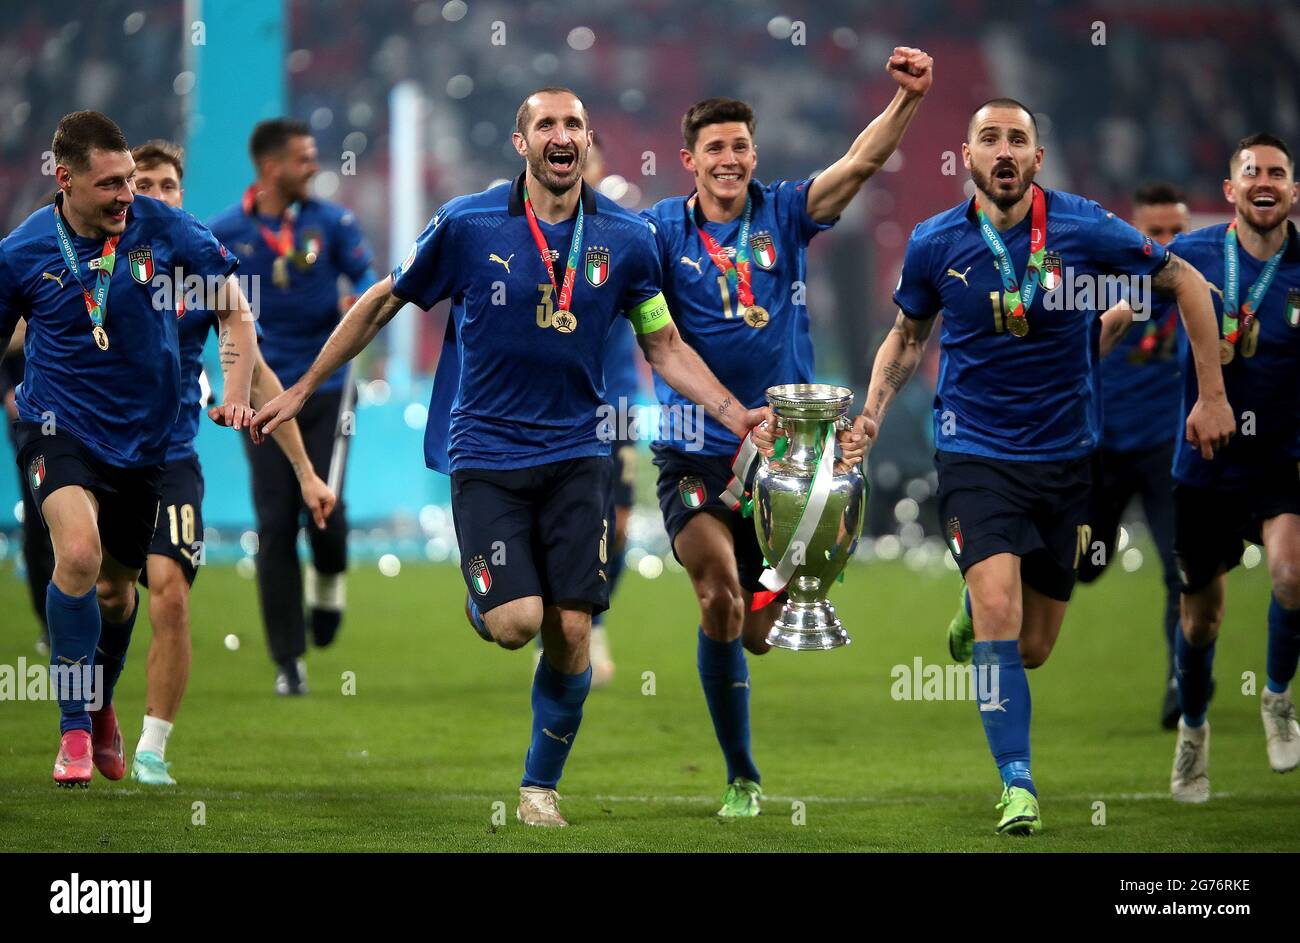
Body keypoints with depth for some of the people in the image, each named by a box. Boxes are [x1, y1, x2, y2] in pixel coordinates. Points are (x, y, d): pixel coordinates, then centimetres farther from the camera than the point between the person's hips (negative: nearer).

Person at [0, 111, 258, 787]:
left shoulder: (164, 229, -9)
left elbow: (234, 309, 3)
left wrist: (235, 397, -5)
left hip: (144, 436, 2)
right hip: (60, 427, -2)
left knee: (116, 584, 14)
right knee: (78, 552, -27)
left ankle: (102, 708, 44)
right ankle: (74, 729, -15)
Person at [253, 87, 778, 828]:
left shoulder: (626, 239, 1)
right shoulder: (467, 226, -5)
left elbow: (665, 346, 12)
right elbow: (383, 304, 7)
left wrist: (735, 414, -1)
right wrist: (302, 391, 10)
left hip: (575, 455, 2)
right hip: (485, 454, -2)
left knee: (571, 632, -4)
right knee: (516, 622, -17)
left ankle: (542, 785, 18)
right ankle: (482, 599, 22)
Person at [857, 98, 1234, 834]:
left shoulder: (1084, 228, -10)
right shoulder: (935, 244, -5)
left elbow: (1187, 283, 3)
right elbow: (908, 336, 14)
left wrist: (1213, 395, 1)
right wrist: (872, 413, -1)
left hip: (1068, 455, 1)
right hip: (975, 452, -1)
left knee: (1033, 649, 7)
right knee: (999, 609, -23)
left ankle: (973, 618, 43)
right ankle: (1018, 783, -16)